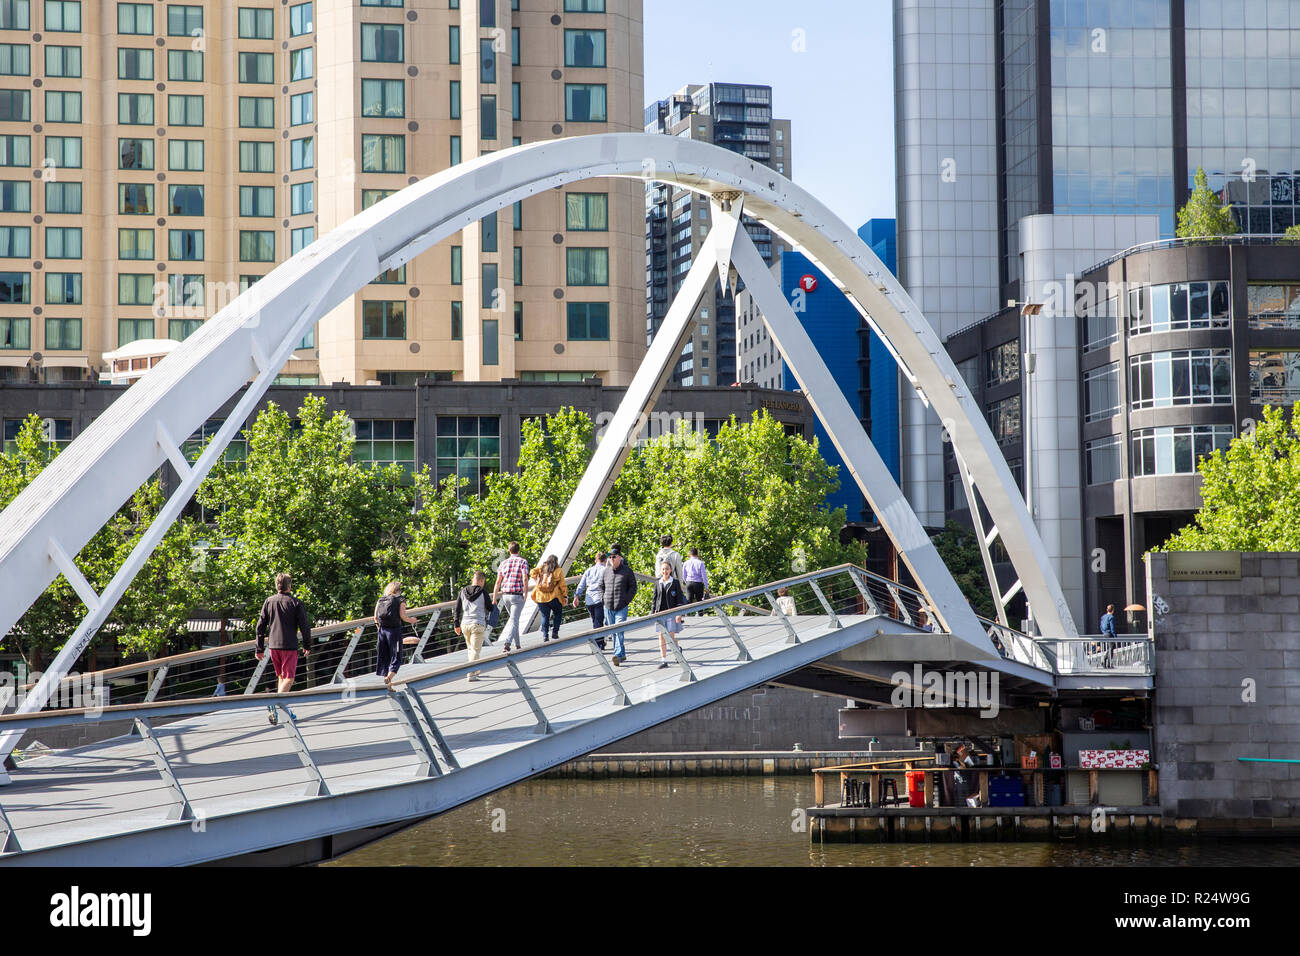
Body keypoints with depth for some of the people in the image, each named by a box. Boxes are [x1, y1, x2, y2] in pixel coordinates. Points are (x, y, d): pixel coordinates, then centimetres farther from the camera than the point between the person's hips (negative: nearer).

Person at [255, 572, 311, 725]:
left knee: (281, 676, 19)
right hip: (289, 646, -4)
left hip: (273, 645, 4)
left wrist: (260, 648, 11)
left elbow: (260, 626, 6)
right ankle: (276, 703, -28)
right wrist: (307, 646, 9)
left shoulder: (268, 602, 6)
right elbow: (304, 626, -4)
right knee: (289, 678, -5)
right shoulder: (295, 603, -5)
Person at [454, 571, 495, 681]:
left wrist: (457, 625, 14)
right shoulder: (483, 593, -6)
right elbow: (490, 609, 1)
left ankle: (475, 671, 25)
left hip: (465, 624, 5)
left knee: (471, 648, 20)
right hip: (478, 624, -5)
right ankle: (472, 674, -11)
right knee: (475, 650, -4)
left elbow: (457, 609, 8)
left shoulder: (463, 592, 7)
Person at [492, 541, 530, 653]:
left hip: (505, 595, 4)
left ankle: (517, 644, 26)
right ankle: (507, 644, -22)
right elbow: (525, 578, -17)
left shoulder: (504, 563, 7)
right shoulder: (523, 562, -3)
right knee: (514, 621, -4)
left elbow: (498, 582, 6)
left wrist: (494, 598, 8)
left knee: (514, 618, 22)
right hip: (517, 595, -4)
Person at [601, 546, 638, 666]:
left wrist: (626, 600, -7)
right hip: (608, 606, 5)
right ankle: (622, 654, 19)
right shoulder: (606, 571, 9)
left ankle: (618, 655, -22)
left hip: (621, 607, -5)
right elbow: (601, 586, 22)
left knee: (619, 631, -15)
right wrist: (605, 598, 10)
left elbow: (633, 587, 2)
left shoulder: (627, 571, -1)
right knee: (612, 632, 8)